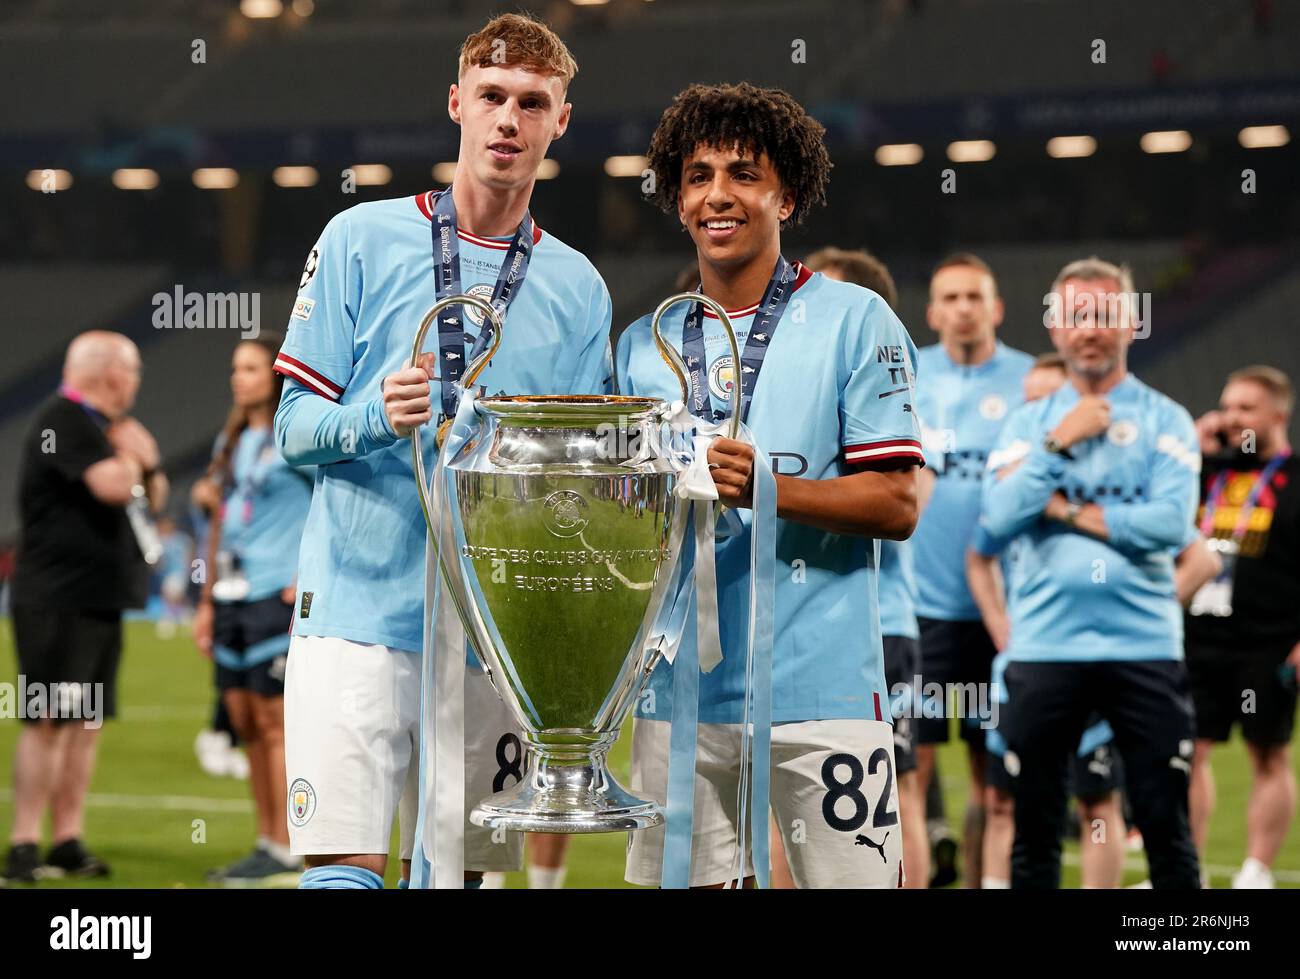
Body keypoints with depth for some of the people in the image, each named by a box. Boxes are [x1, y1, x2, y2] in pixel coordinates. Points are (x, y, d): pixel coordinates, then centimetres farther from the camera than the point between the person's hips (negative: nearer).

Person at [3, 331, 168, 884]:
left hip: (102, 598, 9)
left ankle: (68, 843, 12)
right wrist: (129, 454, -5)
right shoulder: (63, 421, -13)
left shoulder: (106, 427, 18)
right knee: (49, 720, -10)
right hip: (57, 602, -9)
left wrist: (145, 460, 4)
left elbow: (153, 499, 23)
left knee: (87, 723, 8)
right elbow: (112, 485, -26)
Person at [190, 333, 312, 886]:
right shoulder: (233, 441, 17)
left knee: (274, 722, -7)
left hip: (276, 596, -8)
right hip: (233, 596, 8)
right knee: (244, 722, 7)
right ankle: (266, 842, 13)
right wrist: (207, 601, 19)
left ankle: (285, 856, -4)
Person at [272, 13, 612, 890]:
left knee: (455, 867, 5)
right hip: (358, 611, -3)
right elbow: (294, 425, 2)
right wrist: (376, 417, -18)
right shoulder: (363, 240, 5)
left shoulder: (579, 289, 13)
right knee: (344, 869, -12)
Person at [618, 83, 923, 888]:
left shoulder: (854, 321, 0)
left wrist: (765, 489, -19)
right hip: (680, 691, 4)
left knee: (856, 880, -3)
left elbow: (896, 506, -6)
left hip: (820, 690, -4)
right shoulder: (644, 345, 14)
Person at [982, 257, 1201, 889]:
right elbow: (1000, 518, -4)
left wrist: (1069, 511, -7)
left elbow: (1171, 523, -11)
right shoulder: (1028, 422, 11)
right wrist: (1060, 442, -8)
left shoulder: (1166, 421, 4)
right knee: (1034, 825, 6)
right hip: (1042, 647, 2)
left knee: (1165, 824, -1)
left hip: (1143, 648, -2)